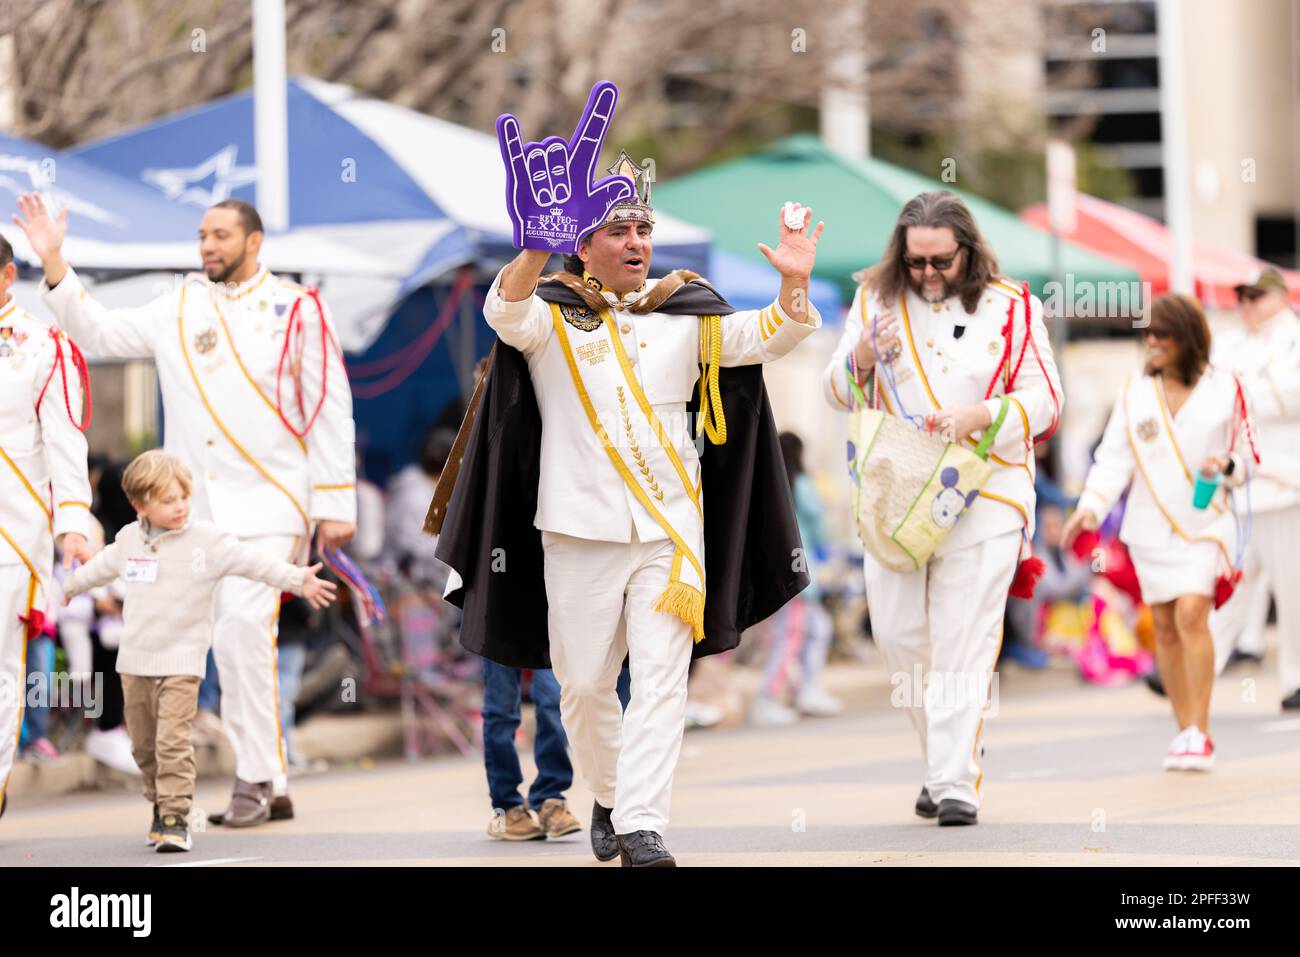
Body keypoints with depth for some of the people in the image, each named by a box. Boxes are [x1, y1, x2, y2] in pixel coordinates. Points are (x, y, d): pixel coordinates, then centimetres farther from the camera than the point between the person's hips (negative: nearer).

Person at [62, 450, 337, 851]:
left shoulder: (208, 540, -7)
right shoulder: (129, 540, 7)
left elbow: (253, 560, -13)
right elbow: (102, 566, 27)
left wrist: (298, 579, -23)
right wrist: (70, 588, 44)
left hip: (181, 663, -5)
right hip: (134, 662, 5)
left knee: (173, 742, -15)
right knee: (143, 744, 12)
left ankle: (176, 818, -14)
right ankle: (160, 806, 28)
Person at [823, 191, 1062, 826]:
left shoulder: (1011, 308, 0)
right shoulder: (876, 301, 6)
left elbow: (1044, 398, -1)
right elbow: (836, 392, 10)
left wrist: (977, 416, -18)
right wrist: (861, 356, -13)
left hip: (984, 493, -3)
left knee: (964, 640, -10)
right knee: (898, 633, 2)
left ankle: (957, 784, -10)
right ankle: (941, 757, 21)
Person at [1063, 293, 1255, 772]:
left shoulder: (1225, 388, 0)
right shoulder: (1134, 393, 5)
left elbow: (1249, 456, 6)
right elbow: (1113, 457, 2)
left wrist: (1226, 466, -16)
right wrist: (1090, 507, -12)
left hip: (1206, 521, -3)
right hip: (1151, 525, 3)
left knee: (1191, 612, -19)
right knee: (1165, 625, 4)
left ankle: (1199, 734, -14)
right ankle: (1185, 731, 16)